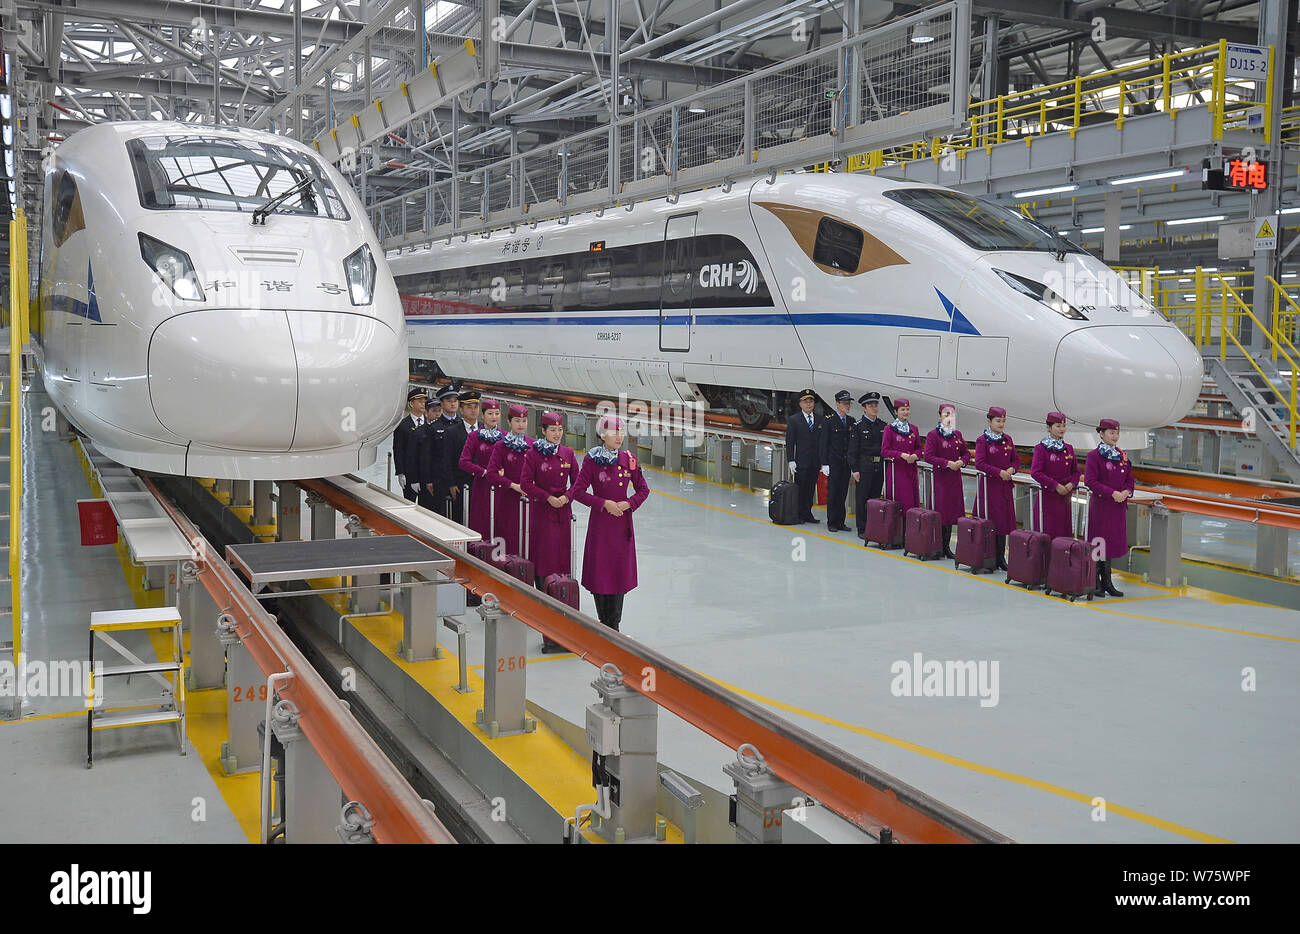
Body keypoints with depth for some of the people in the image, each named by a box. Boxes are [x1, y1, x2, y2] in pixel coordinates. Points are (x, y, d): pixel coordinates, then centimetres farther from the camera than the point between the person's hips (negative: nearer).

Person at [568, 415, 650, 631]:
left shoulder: (628, 459, 3)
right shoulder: (592, 460, -7)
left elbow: (643, 489, 9)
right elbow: (578, 491, -8)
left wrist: (628, 503, -8)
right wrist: (604, 503, -14)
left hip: (623, 523, 3)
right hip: (600, 522, -3)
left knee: (620, 570, 5)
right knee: (599, 570, 0)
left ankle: (614, 624, 15)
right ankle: (604, 622, 12)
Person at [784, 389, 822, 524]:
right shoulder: (793, 420, 0)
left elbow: (822, 441, 10)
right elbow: (789, 442, -2)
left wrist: (823, 460, 5)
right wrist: (791, 460, -9)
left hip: (815, 461, 3)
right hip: (801, 461, -3)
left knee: (811, 488, 7)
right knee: (800, 488, -1)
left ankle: (807, 513, 15)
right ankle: (798, 515, 6)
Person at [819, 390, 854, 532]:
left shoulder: (851, 421, 10)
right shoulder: (828, 420, -4)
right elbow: (824, 443, -6)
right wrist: (824, 464, -10)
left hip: (846, 463, 4)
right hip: (833, 463, -4)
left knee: (843, 493, 7)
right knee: (833, 492, -1)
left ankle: (840, 522, 12)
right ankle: (831, 522, 6)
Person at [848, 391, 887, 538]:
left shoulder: (882, 425, 9)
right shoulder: (858, 426, -5)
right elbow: (853, 449, -6)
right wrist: (854, 469, -11)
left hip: (879, 465, 5)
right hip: (864, 465, -4)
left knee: (875, 497, 9)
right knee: (862, 498, -1)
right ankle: (862, 529, 5)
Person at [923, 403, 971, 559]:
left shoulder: (957, 435, 12)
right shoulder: (933, 435, -6)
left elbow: (967, 453, 17)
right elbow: (928, 456, -14)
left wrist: (961, 461, -5)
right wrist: (947, 463, -20)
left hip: (955, 479, 6)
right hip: (939, 478, -6)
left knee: (952, 511, 7)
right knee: (940, 512, -5)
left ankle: (946, 545, 14)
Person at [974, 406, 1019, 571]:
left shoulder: (1007, 439, 11)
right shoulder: (982, 440, -7)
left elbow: (1016, 459, 17)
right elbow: (979, 463, -15)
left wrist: (1012, 469, -5)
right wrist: (999, 472, -19)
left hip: (1006, 486, 6)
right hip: (989, 485, -6)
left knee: (1005, 520, 6)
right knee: (990, 521, -5)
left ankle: (1001, 557, 12)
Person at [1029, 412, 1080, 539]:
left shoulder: (1069, 448, 11)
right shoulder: (1041, 448, -6)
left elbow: (1076, 471, 17)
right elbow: (1035, 472, -15)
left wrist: (1072, 484, -4)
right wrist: (1056, 486, -16)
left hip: (1065, 498, 5)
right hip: (1048, 497, -5)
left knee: (1065, 531, 5)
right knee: (1048, 533, -6)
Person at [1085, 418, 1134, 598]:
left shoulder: (1122, 456, 11)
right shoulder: (1094, 456, -8)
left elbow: (1130, 479, 16)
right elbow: (1090, 481, -15)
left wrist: (1126, 492, -6)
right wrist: (1112, 493, -19)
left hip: (1118, 506, 6)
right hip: (1100, 505, -6)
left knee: (1112, 541, 10)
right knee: (1098, 541, -2)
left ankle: (1107, 581, 17)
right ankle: (1096, 582, 5)